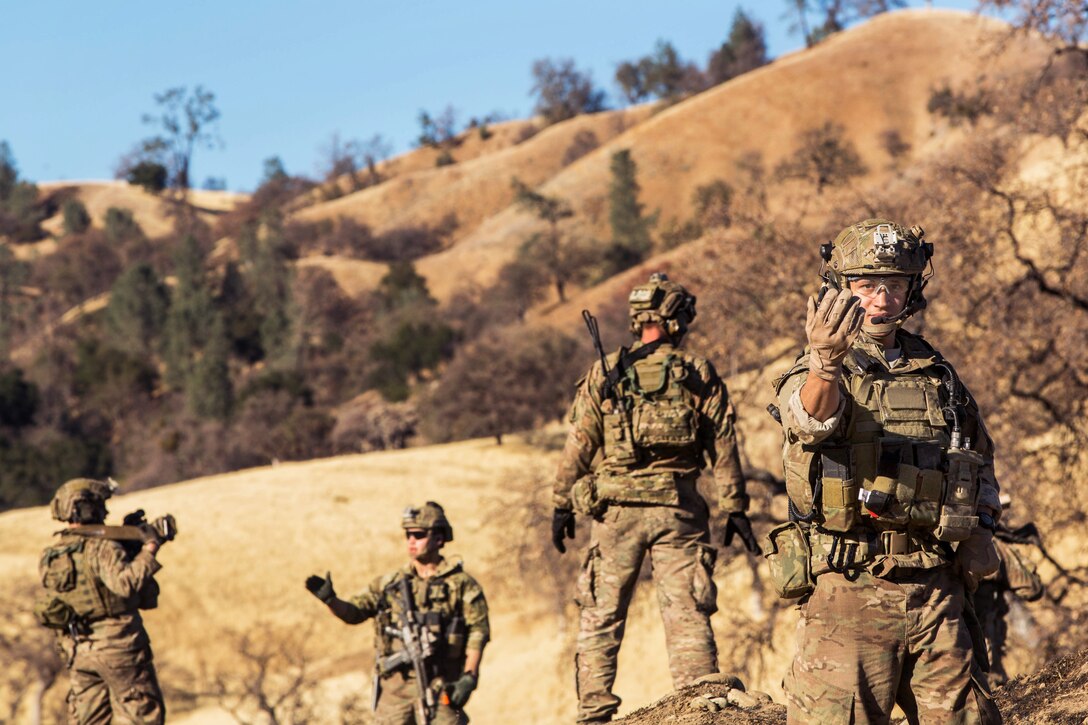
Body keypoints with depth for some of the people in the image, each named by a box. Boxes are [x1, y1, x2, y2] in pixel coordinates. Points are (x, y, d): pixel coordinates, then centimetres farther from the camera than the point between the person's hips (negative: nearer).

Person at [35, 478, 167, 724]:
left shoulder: (49, 557, 8)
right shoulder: (102, 547, -15)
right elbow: (126, 584, -29)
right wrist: (147, 552, -19)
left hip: (78, 654, 7)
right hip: (118, 647, -7)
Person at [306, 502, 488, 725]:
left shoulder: (461, 585, 2)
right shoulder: (389, 584, 12)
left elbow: (478, 633, -3)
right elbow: (354, 612, 6)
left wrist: (469, 677, -13)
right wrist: (330, 599, -14)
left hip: (438, 687, -3)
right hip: (395, 686, 4)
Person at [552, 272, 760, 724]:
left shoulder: (604, 373, 2)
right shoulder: (700, 375, 3)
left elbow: (579, 445, 3)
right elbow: (723, 448, 3)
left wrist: (562, 504, 10)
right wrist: (734, 509, 9)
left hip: (616, 507, 0)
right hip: (678, 510, 0)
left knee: (601, 617, 8)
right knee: (688, 616, 2)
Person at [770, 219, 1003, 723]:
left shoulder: (938, 375, 14)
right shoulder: (815, 373, -1)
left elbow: (981, 458, 29)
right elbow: (810, 416, -27)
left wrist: (981, 531, 12)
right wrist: (825, 362, -49)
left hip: (935, 592, 4)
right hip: (849, 590, -4)